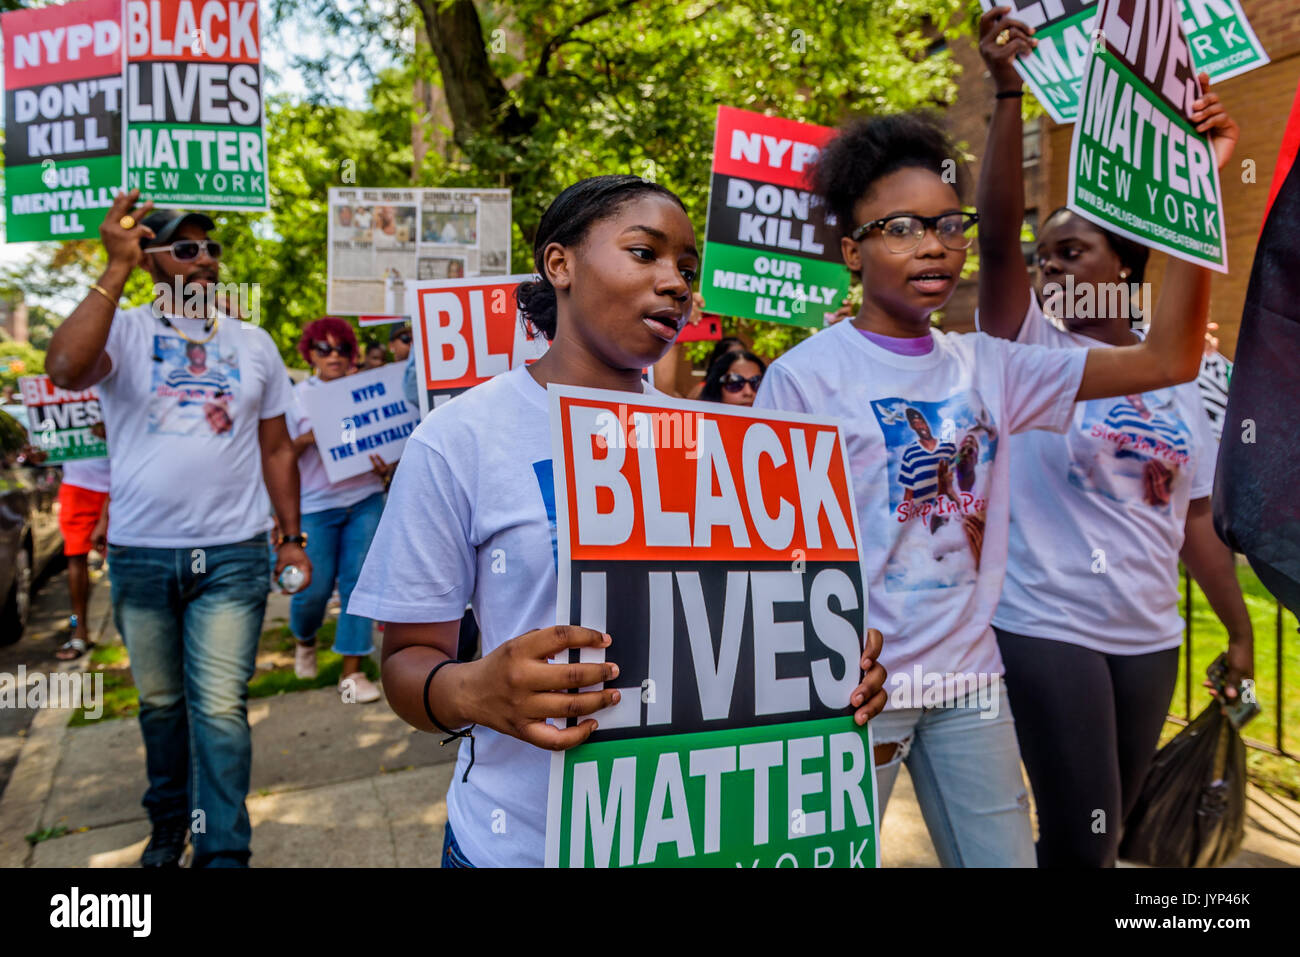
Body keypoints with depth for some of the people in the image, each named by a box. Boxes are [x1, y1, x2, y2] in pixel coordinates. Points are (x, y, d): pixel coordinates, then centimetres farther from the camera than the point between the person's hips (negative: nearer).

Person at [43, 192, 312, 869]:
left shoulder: (253, 344, 9)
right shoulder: (123, 331, -1)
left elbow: (276, 449, 12)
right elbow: (65, 369, -25)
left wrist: (292, 538, 8)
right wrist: (115, 268, -23)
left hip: (233, 556, 0)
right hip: (140, 555, 0)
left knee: (219, 708, -3)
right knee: (160, 702, 16)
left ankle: (223, 852, 9)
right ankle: (169, 822, 37)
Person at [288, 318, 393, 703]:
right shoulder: (297, 397, 2)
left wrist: (385, 468, -8)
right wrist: (308, 439, -17)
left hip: (365, 500, 2)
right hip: (316, 504, -2)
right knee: (315, 587, 1)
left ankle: (352, 671, 7)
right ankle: (305, 641, 35)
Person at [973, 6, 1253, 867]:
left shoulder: (1178, 385, 10)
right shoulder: (1032, 350, -4)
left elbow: (1197, 519, 12)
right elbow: (998, 236, -19)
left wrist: (1240, 628, 11)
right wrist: (1010, 90, -25)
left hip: (1151, 638, 5)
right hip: (1046, 630, -5)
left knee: (1108, 832, 16)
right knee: (1081, 839, -1)